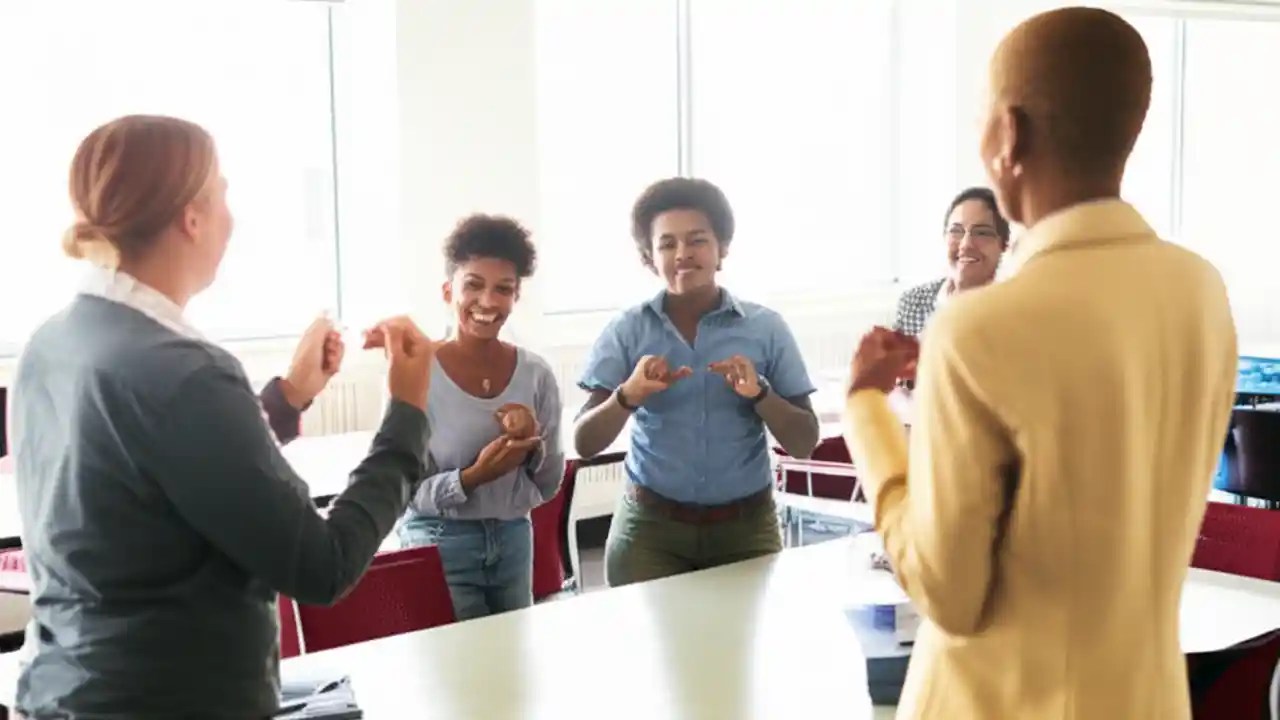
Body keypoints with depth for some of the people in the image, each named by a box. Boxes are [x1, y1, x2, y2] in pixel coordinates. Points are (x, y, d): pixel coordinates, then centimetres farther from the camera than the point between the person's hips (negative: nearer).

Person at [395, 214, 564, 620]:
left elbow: (549, 487, 5)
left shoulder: (536, 374, -2)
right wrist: (474, 476, -25)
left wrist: (532, 445, -14)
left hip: (513, 542, 4)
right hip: (440, 547, -4)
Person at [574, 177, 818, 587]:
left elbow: (804, 444, -1)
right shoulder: (628, 332, -1)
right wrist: (628, 396, -23)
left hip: (746, 529, 1)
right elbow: (584, 444, -5)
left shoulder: (766, 328, -1)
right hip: (650, 528, 0)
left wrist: (759, 393, -18)